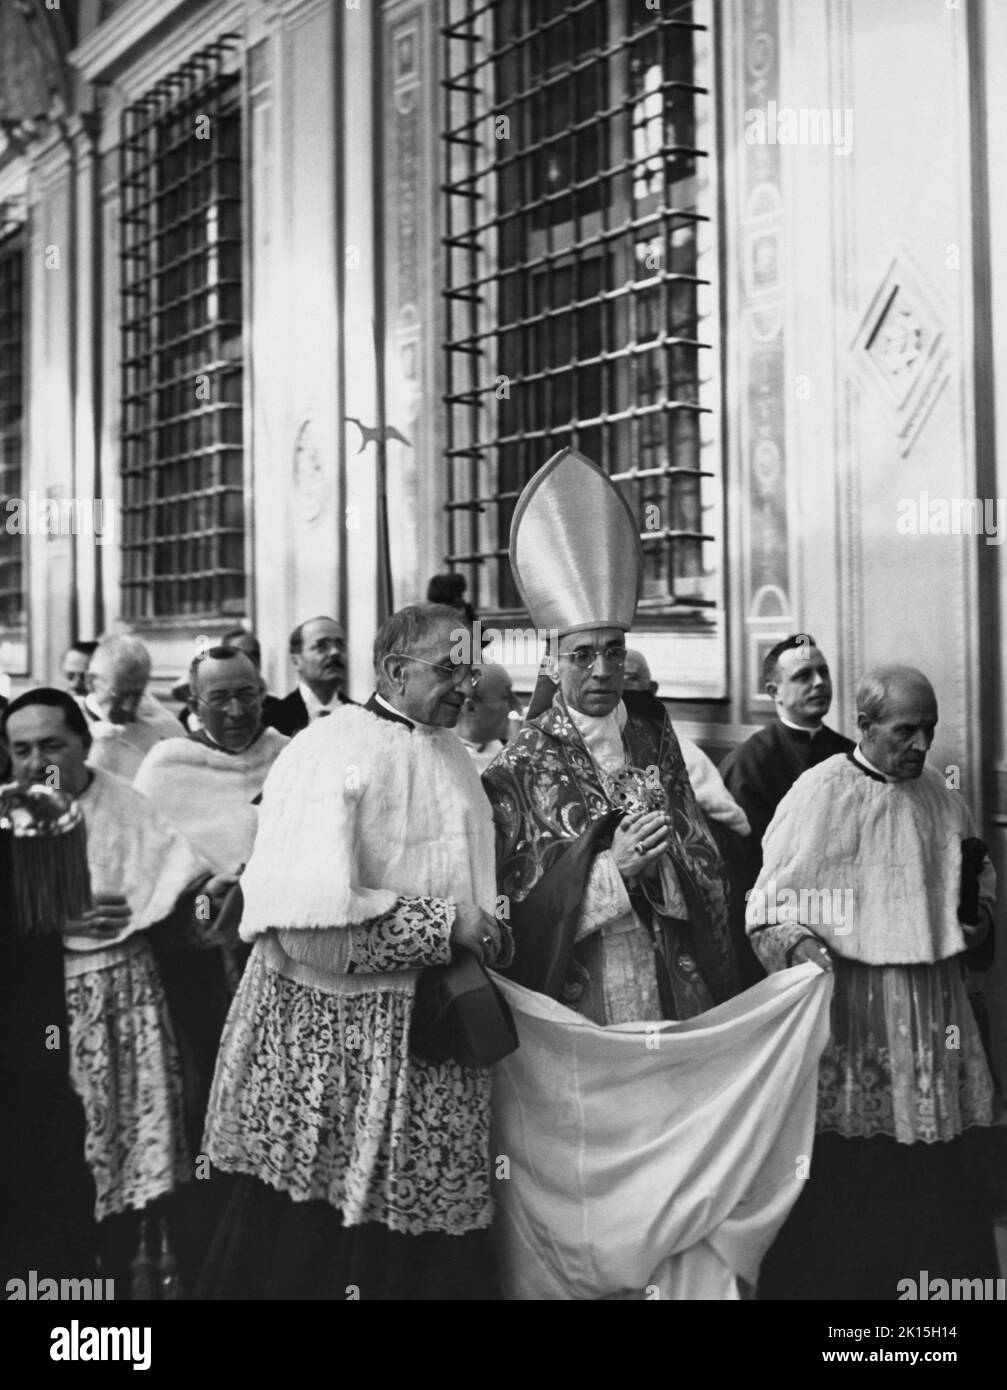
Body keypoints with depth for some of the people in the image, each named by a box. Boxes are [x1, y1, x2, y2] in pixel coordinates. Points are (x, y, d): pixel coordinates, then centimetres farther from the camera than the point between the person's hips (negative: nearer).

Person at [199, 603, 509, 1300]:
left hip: (437, 1031, 7)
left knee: (429, 1238, 11)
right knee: (314, 1249, 2)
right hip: (337, 1030, -7)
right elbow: (306, 918, -24)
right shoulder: (332, 753, -15)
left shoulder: (453, 755, 11)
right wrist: (443, 925, -19)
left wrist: (484, 926, 7)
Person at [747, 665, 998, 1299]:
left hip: (932, 1007, 5)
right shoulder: (820, 794, -9)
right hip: (849, 1010, -5)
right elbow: (774, 904, -9)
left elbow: (977, 874, 24)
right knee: (843, 1171, -1)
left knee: (936, 1172, 9)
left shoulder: (940, 793, 8)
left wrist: (980, 917, 6)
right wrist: (799, 945, -27)